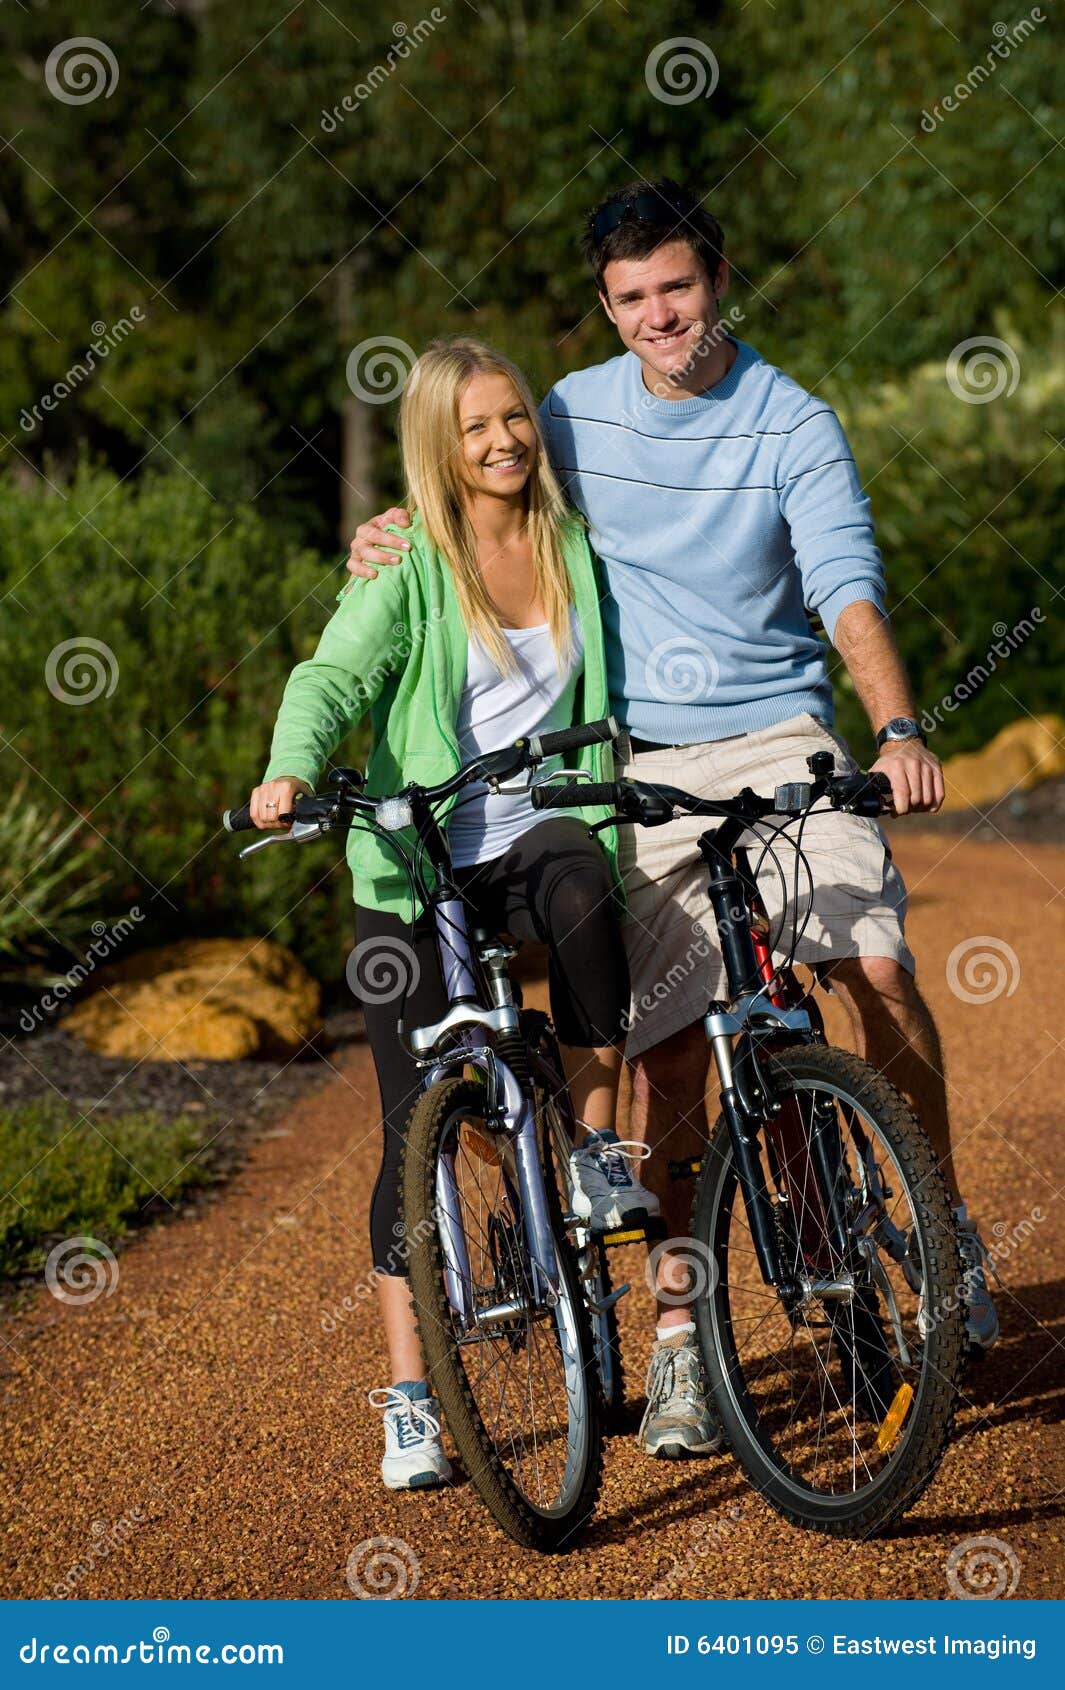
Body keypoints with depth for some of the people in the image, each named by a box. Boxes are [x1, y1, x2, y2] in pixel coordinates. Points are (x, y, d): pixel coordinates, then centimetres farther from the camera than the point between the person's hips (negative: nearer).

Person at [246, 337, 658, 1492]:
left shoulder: (572, 545, 8)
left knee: (584, 888, -36)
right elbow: (332, 676, -16)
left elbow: (609, 692, 21)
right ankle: (409, 1397, 8)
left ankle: (599, 1153, -16)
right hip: (416, 871, -2)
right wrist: (289, 771, -35)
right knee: (416, 1129, -3)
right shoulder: (406, 564, -4)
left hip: (538, 839, 2)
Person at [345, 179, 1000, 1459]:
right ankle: (676, 1328, 7)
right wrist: (396, 539, 0)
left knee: (877, 968, -19)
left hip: (781, 741, -2)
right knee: (664, 1043, -2)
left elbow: (848, 587, -16)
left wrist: (897, 728, -32)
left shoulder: (791, 425, -4)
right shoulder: (577, 413, 5)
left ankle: (946, 1226, 2)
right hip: (642, 766, 2)